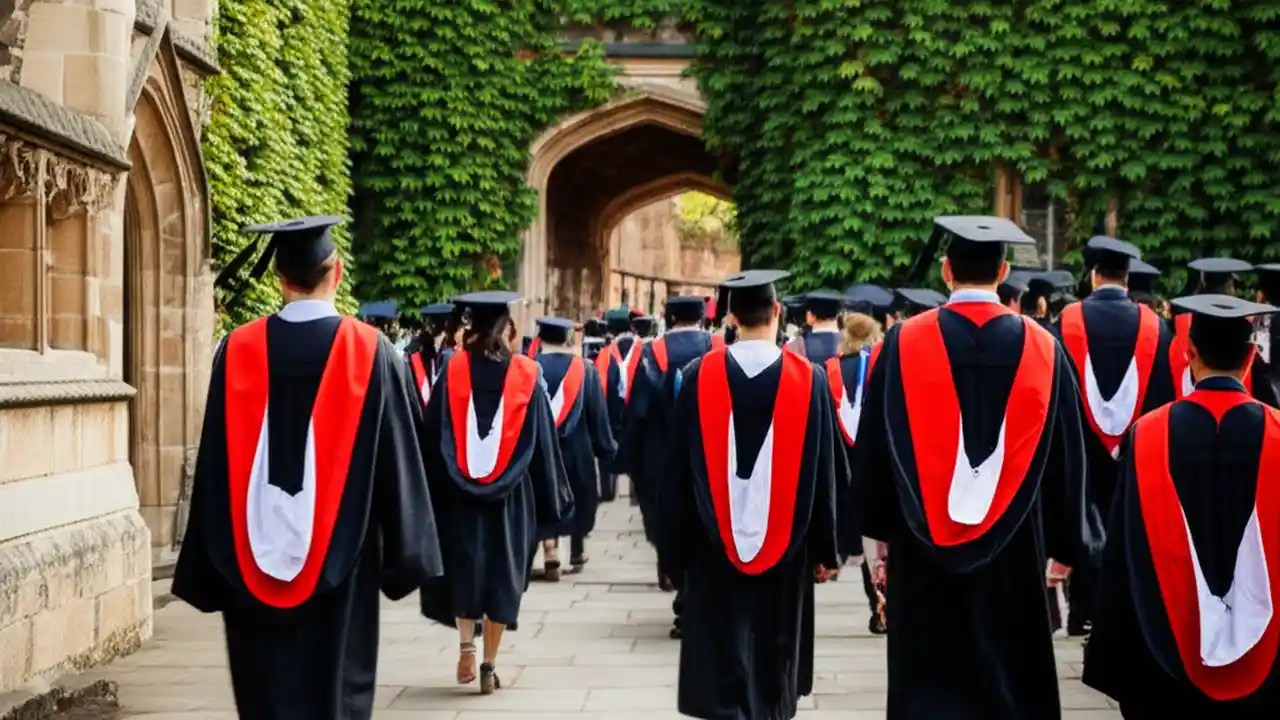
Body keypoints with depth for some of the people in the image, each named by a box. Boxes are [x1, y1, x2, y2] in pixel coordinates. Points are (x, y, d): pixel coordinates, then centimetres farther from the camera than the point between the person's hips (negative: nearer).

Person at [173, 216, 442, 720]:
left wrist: (212, 570, 7)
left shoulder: (238, 351, -4)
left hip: (254, 568, 1)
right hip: (337, 564, -1)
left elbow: (216, 467, 0)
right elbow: (398, 461, -4)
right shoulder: (371, 352, -7)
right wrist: (405, 556, 5)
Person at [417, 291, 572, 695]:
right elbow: (543, 441, 2)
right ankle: (489, 666, 8)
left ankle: (465, 645, -4)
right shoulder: (526, 375, -3)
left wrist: (432, 489, 6)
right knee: (502, 575, 8)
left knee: (463, 568, 13)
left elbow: (432, 435, -2)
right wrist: (553, 497, 11)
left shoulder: (453, 370, -3)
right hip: (511, 493, 0)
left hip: (458, 490, 0)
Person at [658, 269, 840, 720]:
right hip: (783, 549, 1)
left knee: (724, 671, 3)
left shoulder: (699, 377, -6)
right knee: (773, 661, 17)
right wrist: (824, 549, 6)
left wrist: (677, 546, 7)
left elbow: (679, 470, -2)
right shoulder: (809, 379, -6)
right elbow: (822, 473, -2)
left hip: (716, 549, -1)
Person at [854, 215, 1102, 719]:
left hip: (924, 548, -1)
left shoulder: (905, 343, -7)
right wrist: (1066, 544, 12)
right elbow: (1066, 459, 2)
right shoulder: (1041, 348, -3)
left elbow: (874, 449, -1)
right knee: (1010, 677, 12)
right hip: (1013, 550, 1)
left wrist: (881, 527, 11)